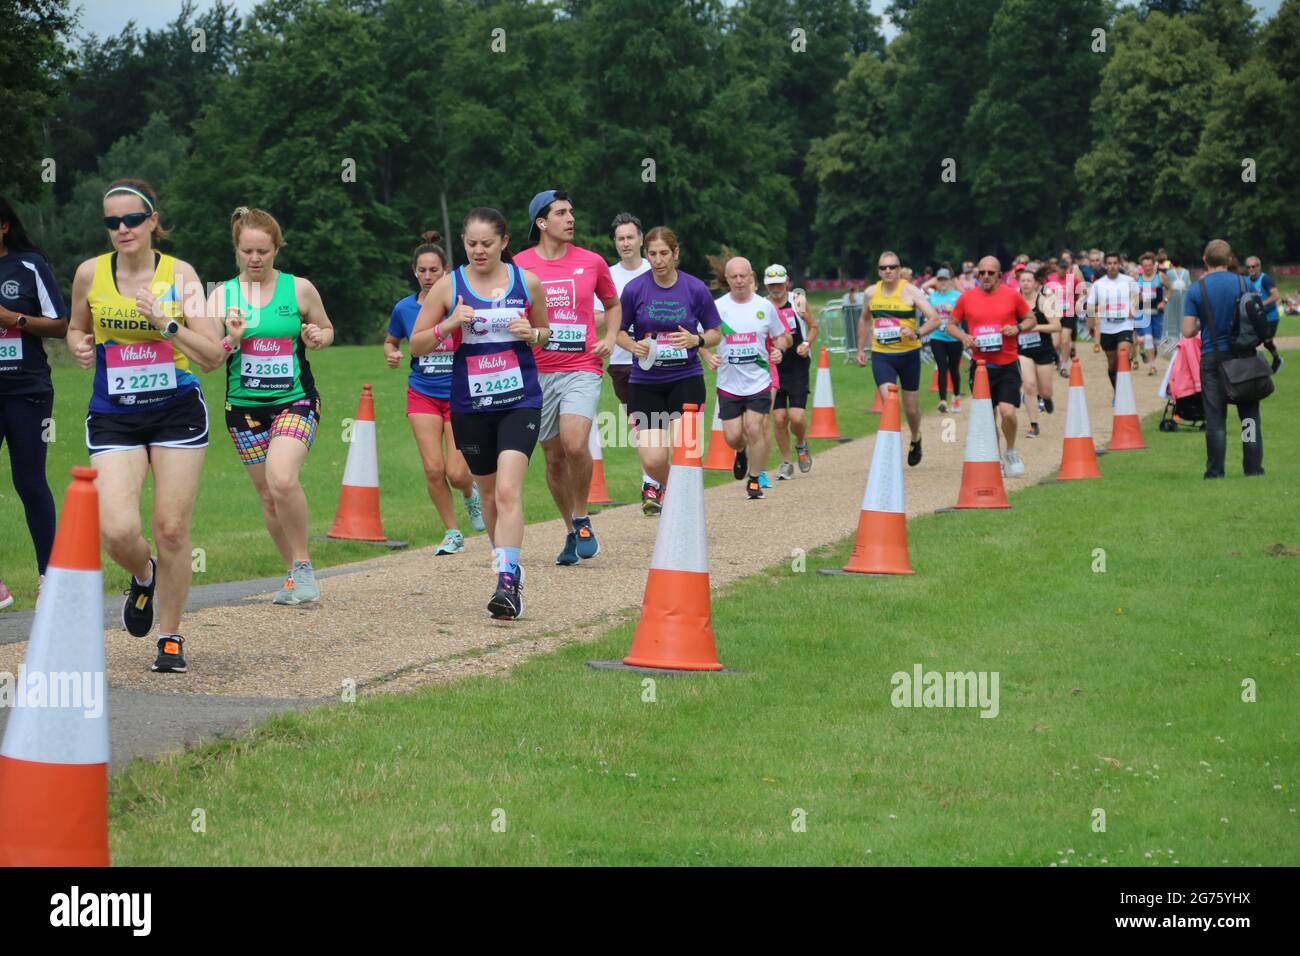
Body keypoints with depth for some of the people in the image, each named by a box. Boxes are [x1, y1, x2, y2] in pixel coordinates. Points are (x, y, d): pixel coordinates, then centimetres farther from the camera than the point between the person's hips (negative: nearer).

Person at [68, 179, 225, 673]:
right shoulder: (91, 273, 0)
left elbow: (213, 355, -7)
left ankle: (170, 638, 17)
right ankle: (144, 577, 23)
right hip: (112, 417, 1)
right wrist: (80, 347, -3)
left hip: (177, 411, -1)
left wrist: (164, 321, -19)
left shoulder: (180, 274, -4)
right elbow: (76, 327, 19)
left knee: (171, 530, -1)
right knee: (117, 531, -14)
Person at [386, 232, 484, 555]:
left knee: (456, 473, -8)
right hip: (422, 394, 2)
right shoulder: (404, 309, 0)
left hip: (460, 395, -2)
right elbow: (390, 340, 17)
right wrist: (391, 355, -4)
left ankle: (471, 495, 30)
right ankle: (452, 533, 8)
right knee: (433, 468, -9)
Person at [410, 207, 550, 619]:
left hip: (520, 402, -2)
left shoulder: (527, 283, 1)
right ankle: (508, 568, 33)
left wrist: (532, 334, -7)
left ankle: (507, 584, -22)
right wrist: (449, 325, -15)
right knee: (489, 493, 13)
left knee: (508, 491, -17)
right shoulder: (448, 286, 0)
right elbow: (416, 345, 3)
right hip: (470, 406, 2)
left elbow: (544, 332, 16)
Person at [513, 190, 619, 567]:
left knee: (575, 444, -22)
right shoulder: (519, 265, 2)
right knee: (554, 456, 6)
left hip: (582, 369, -1)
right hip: (538, 372, 1)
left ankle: (582, 519, -1)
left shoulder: (592, 262, 5)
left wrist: (610, 338, 5)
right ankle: (572, 532, 22)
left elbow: (612, 303, 22)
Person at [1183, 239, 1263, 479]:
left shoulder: (1197, 289, -6)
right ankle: (1253, 467, 9)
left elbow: (1188, 331, -9)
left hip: (1212, 358, -1)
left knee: (1215, 417, 2)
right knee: (1249, 414, 9)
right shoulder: (1244, 284, -2)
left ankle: (1215, 470, 2)